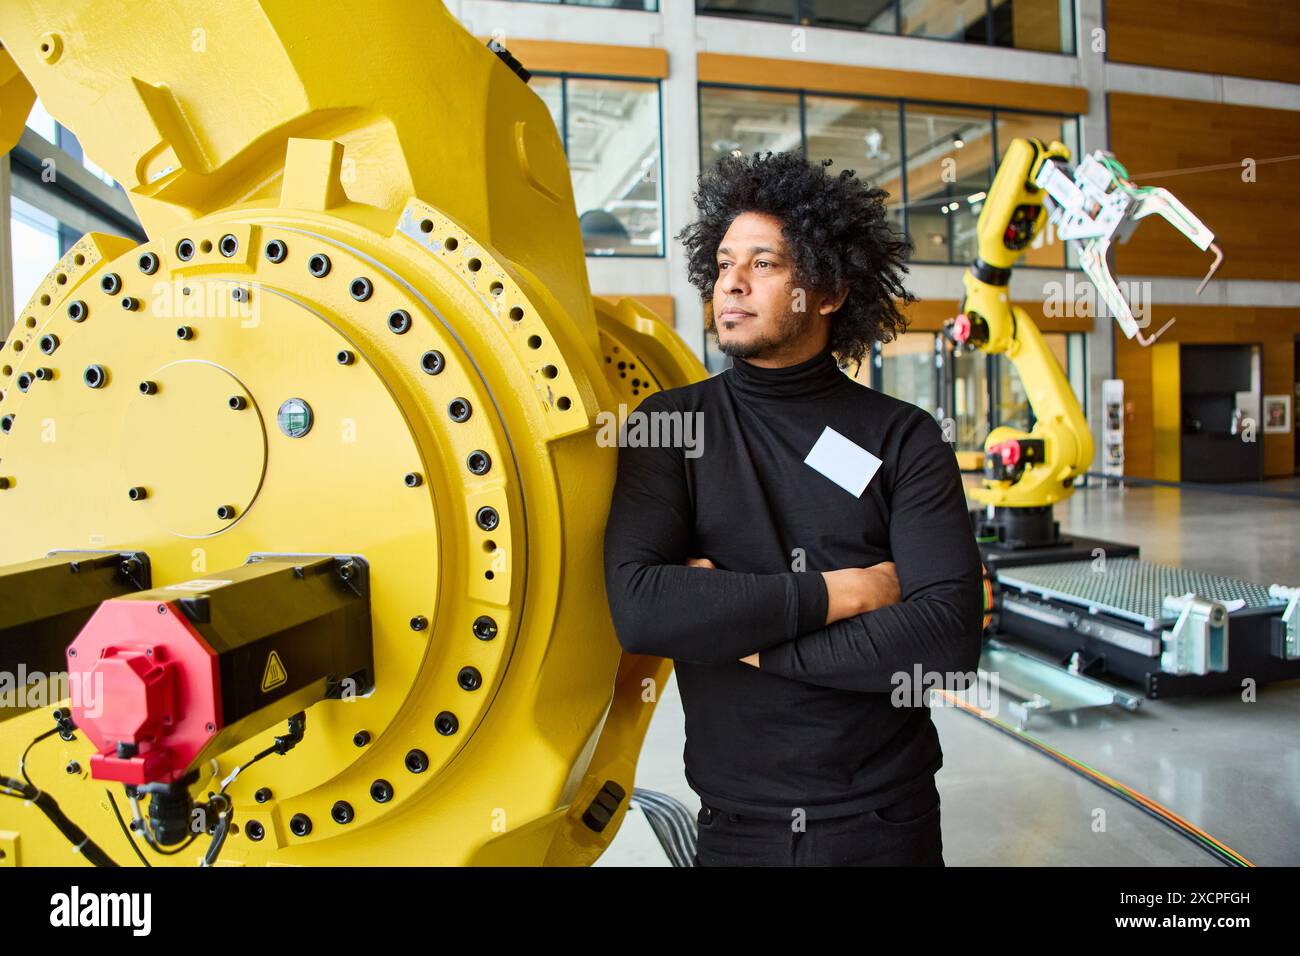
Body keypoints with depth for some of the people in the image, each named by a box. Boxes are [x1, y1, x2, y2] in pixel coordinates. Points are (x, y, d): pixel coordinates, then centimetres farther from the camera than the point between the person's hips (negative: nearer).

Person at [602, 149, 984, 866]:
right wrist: (839, 593, -18)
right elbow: (636, 608, -20)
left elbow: (950, 638, -17)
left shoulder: (904, 437, -6)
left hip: (885, 819, 0)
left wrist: (738, 631, -19)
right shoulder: (670, 424, -5)